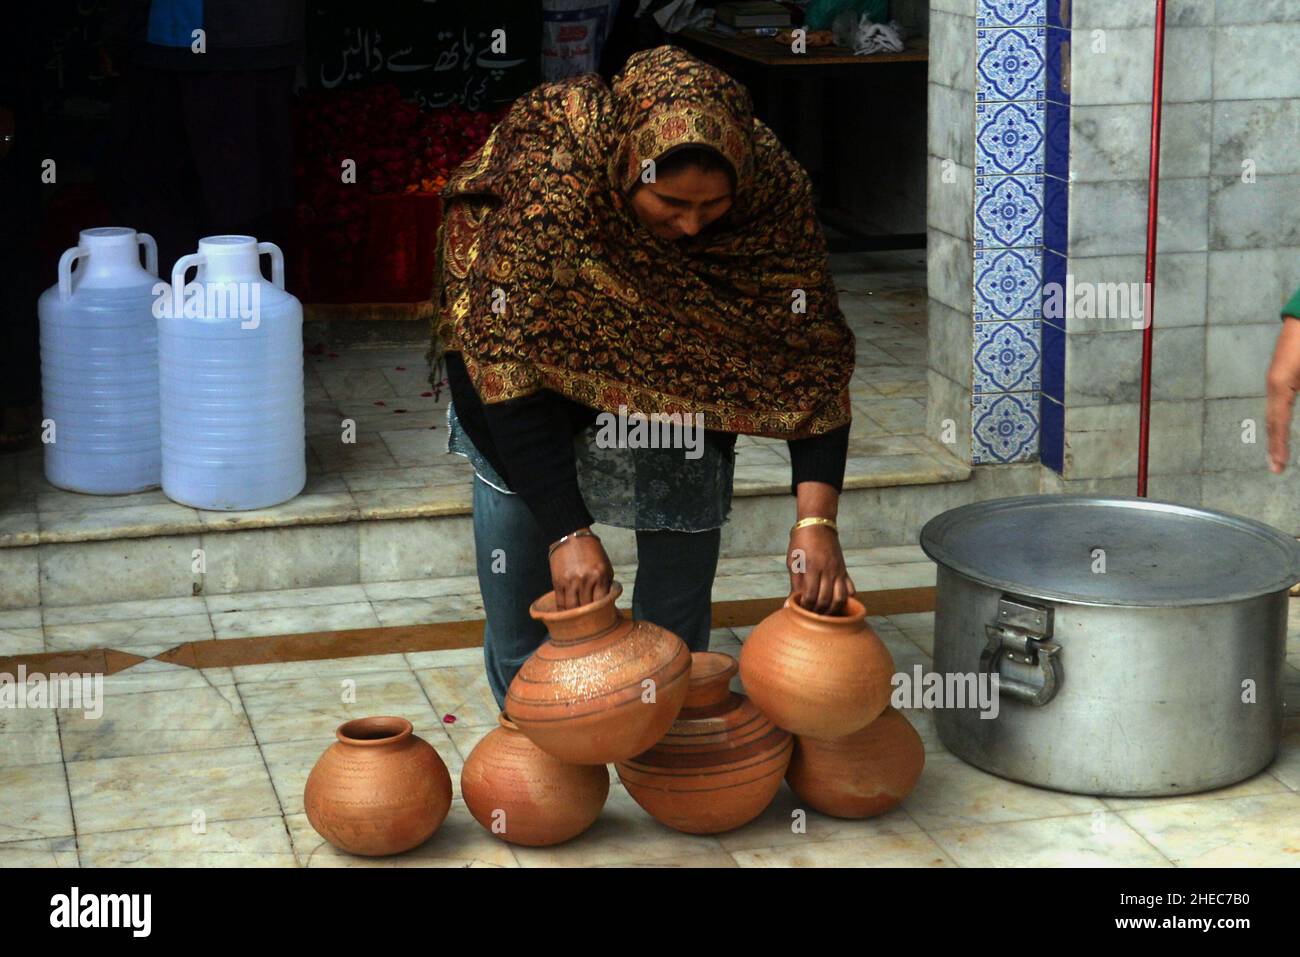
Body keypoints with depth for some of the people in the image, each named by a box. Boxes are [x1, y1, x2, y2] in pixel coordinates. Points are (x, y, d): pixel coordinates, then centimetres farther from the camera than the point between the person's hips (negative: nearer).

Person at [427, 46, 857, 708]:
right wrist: (568, 531, -37)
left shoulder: (774, 192, -32)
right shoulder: (547, 182, -40)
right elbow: (512, 365, -36)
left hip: (681, 377, 2)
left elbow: (812, 355, -24)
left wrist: (816, 519, -33)